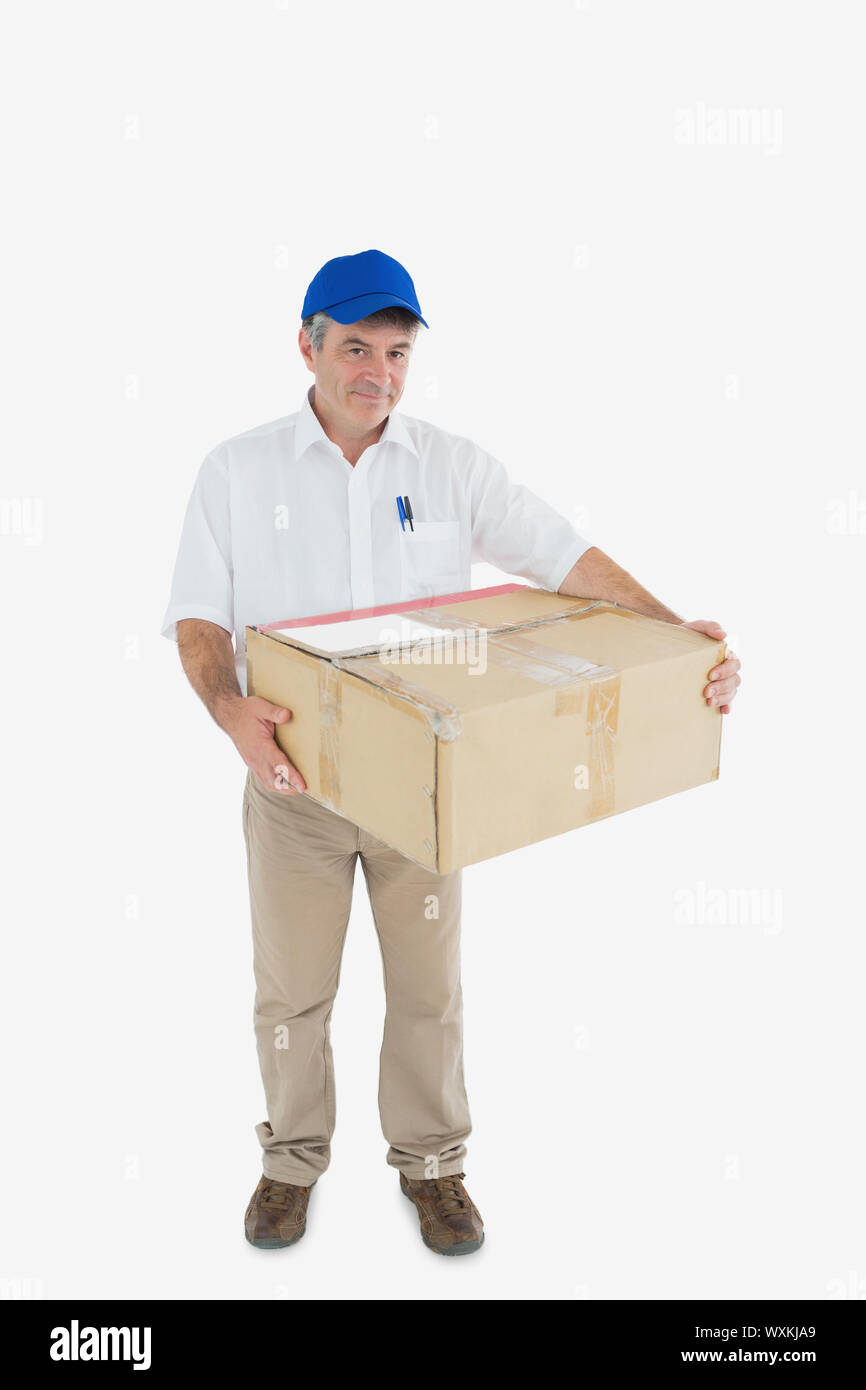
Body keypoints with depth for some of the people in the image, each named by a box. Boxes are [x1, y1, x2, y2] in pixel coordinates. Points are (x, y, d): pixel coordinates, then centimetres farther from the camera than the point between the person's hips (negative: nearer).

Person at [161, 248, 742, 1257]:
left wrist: (677, 637, -20)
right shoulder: (237, 471, -2)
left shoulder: (454, 467, -1)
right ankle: (293, 1157, 37)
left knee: (429, 983, 12)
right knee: (291, 985, 12)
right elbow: (197, 615, -4)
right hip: (292, 774, 0)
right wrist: (230, 710, -24)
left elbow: (567, 559, -6)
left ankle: (430, 1160, 35)